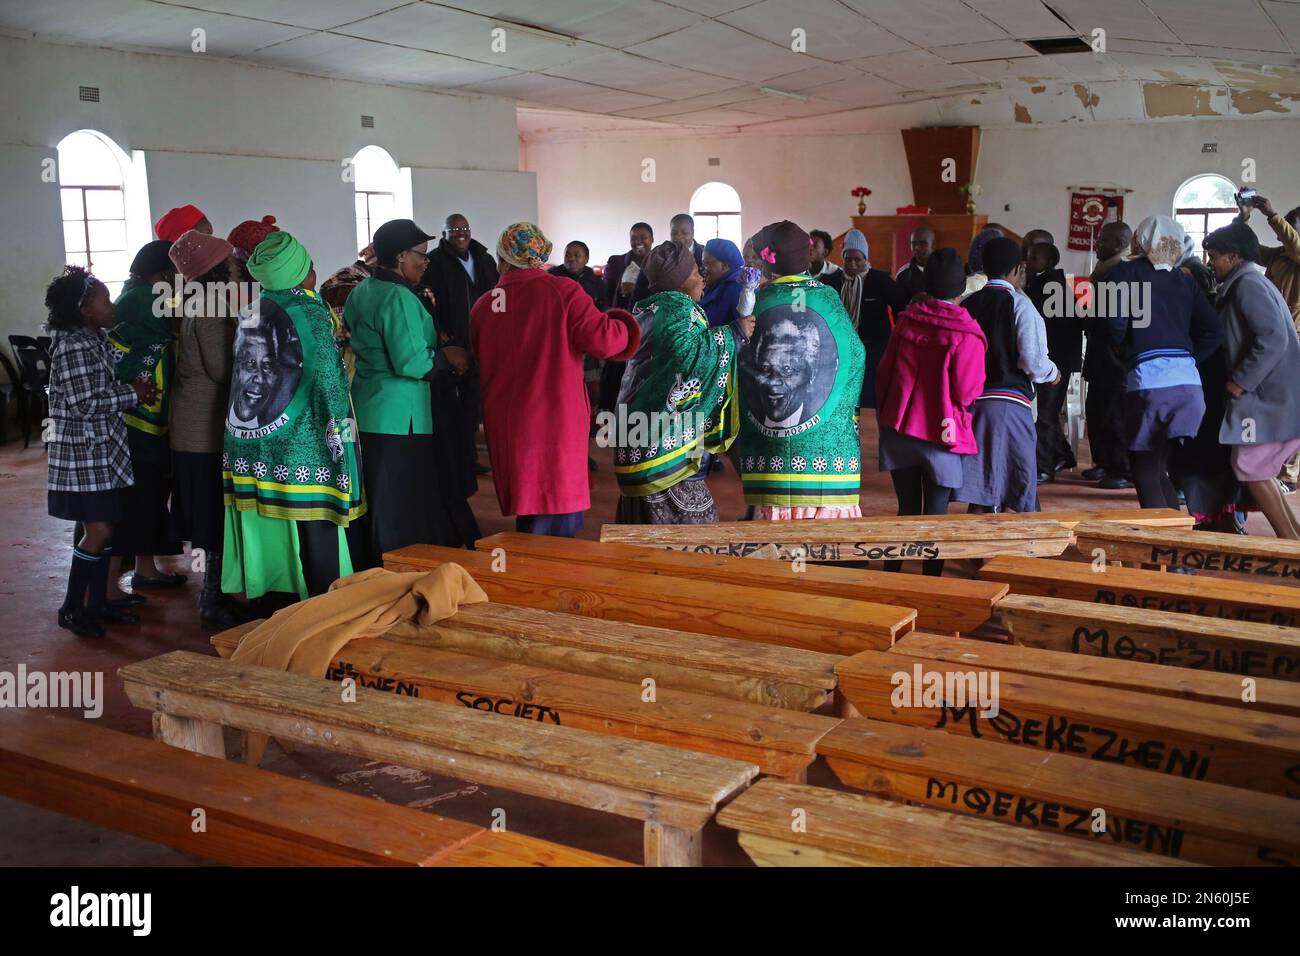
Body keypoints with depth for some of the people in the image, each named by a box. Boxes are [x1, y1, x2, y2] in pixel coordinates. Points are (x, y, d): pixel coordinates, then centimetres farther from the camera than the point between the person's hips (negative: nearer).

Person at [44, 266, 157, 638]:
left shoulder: (95, 339, 11)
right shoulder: (73, 345, -18)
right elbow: (85, 403, -23)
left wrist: (133, 389, 2)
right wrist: (133, 394, -14)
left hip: (104, 450, 9)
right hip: (83, 453, -9)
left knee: (104, 528, 13)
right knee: (98, 531, -5)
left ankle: (97, 602, 23)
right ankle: (71, 608, 8)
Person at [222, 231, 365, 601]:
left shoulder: (249, 313, 9)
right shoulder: (309, 310, -10)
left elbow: (241, 375, 15)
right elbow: (328, 376, -13)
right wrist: (339, 427, -5)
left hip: (249, 448, 6)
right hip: (301, 446, -6)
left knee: (265, 534, 10)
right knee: (315, 542, 1)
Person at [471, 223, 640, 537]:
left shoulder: (483, 306, 5)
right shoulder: (563, 291, -9)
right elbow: (603, 340, -14)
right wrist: (625, 325, 6)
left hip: (503, 426, 5)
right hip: (555, 422, -5)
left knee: (527, 516, 16)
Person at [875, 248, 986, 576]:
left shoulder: (906, 320, -1)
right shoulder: (966, 334, -15)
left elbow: (883, 373, 4)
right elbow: (967, 391, -15)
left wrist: (886, 413, 18)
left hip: (898, 431, 4)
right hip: (941, 437, -4)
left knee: (907, 511, 15)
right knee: (935, 516, 6)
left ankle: (890, 575, 20)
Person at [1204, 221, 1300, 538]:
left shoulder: (1247, 284, -12)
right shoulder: (1251, 283, 19)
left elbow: (1273, 339, -23)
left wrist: (1240, 381, -18)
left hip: (1273, 398, -10)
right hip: (1273, 395, 10)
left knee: (1249, 468, -5)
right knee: (1259, 470, 13)